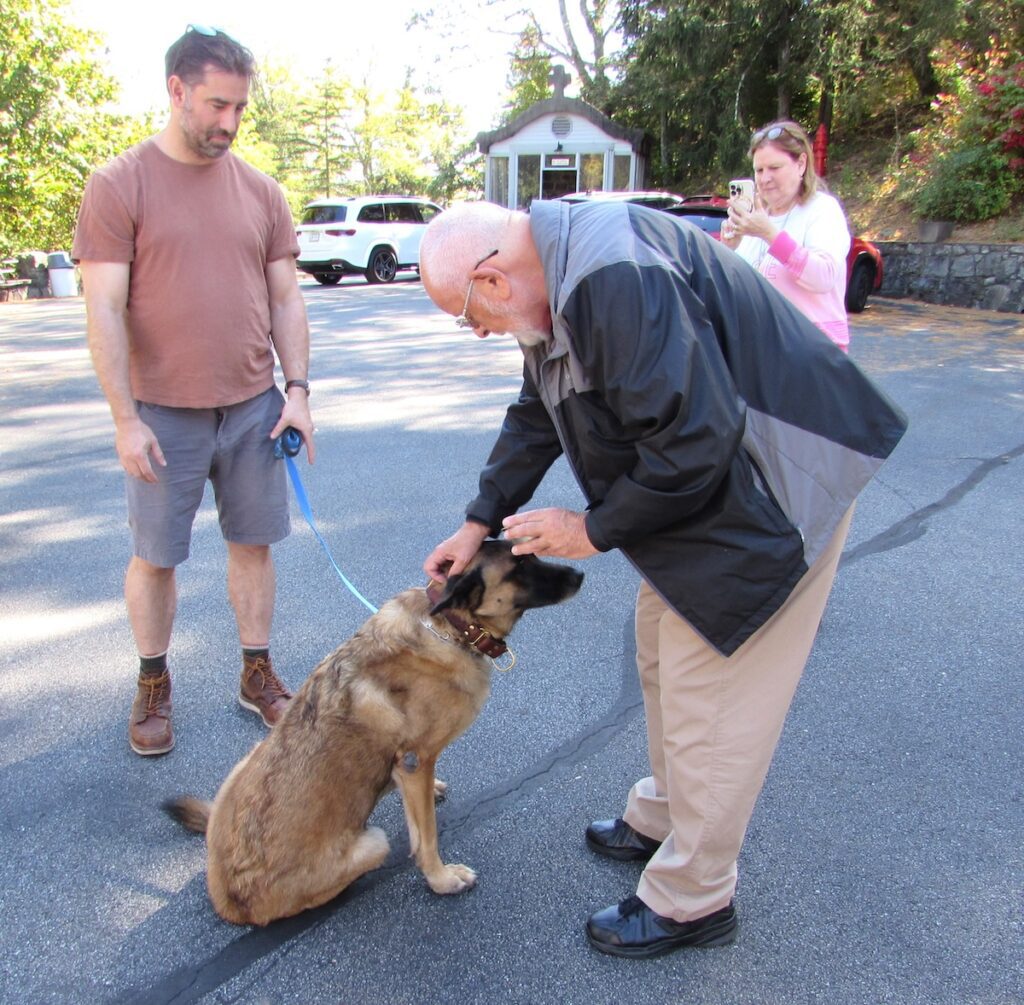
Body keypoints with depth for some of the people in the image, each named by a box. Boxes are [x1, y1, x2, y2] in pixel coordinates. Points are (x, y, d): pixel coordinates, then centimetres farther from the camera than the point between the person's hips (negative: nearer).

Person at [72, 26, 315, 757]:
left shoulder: (261, 193, 8)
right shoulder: (119, 187, -4)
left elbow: (286, 298, 8)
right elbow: (104, 310, -9)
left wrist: (298, 388, -1)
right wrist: (126, 420, -13)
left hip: (254, 407, 3)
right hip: (163, 414, -3)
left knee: (254, 543, 11)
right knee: (156, 556, 8)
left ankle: (258, 673, 27)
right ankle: (154, 685, 28)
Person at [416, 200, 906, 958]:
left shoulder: (619, 277, -29)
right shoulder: (558, 278, 5)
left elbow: (693, 441, -31)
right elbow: (536, 418, 16)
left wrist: (596, 530, -16)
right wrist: (480, 522, 17)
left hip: (771, 493, -10)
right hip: (701, 487, 10)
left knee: (706, 700, 0)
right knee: (662, 656, 20)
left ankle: (691, 901, 21)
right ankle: (661, 820, 42)